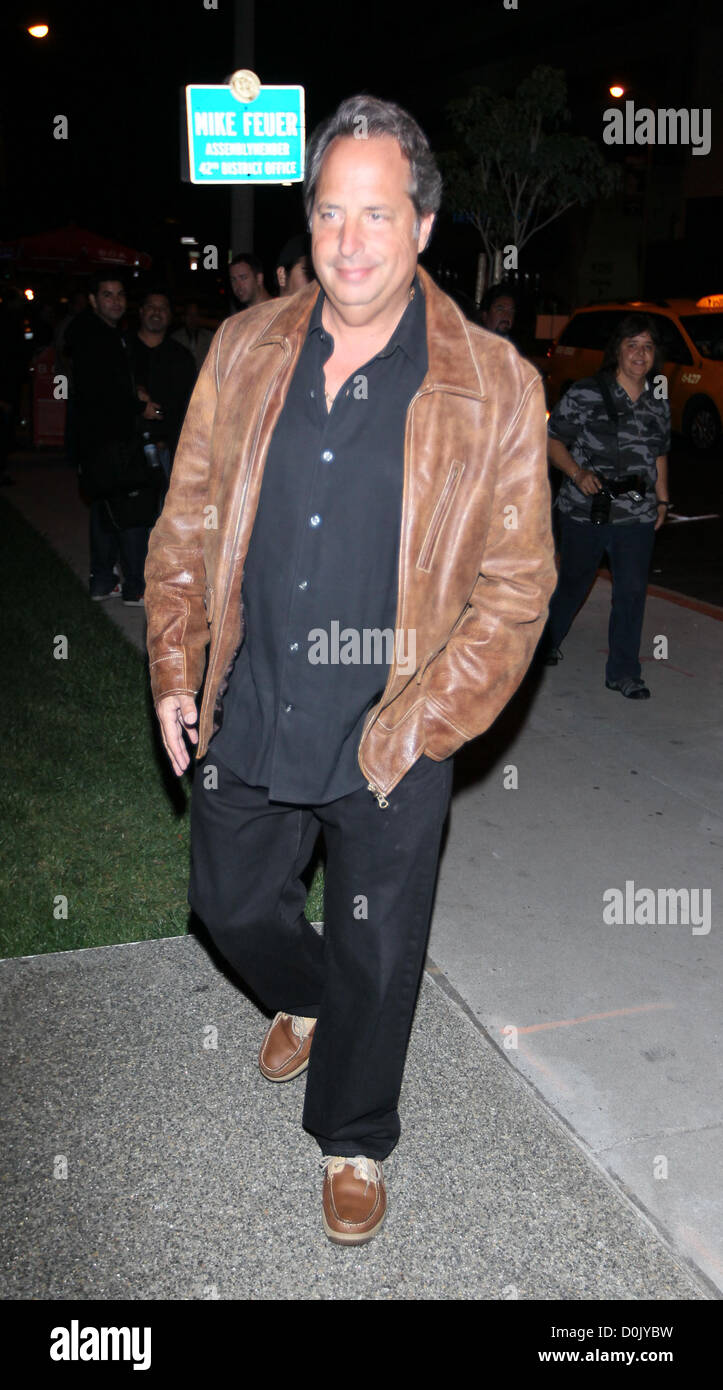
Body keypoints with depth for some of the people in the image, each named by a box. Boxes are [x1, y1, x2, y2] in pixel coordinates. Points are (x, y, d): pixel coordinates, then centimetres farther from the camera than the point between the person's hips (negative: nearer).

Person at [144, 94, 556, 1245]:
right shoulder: (245, 352, -1)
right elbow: (187, 522, 7)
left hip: (393, 738, -3)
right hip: (248, 715, 4)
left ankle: (354, 1141, 41)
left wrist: (421, 720, -14)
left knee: (378, 955, 13)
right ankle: (305, 1000, 58)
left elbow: (517, 587, -8)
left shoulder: (495, 388, -11)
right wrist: (175, 670, 2)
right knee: (231, 902, 22)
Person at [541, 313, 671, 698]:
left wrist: (662, 498, 14)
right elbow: (552, 440, -5)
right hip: (586, 511, -3)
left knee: (632, 591, 1)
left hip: (638, 515, 3)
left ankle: (623, 672, 11)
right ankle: (547, 640, 39)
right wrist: (577, 473, -19)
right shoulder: (585, 394, -8)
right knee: (574, 583, 13)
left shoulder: (658, 402, 8)